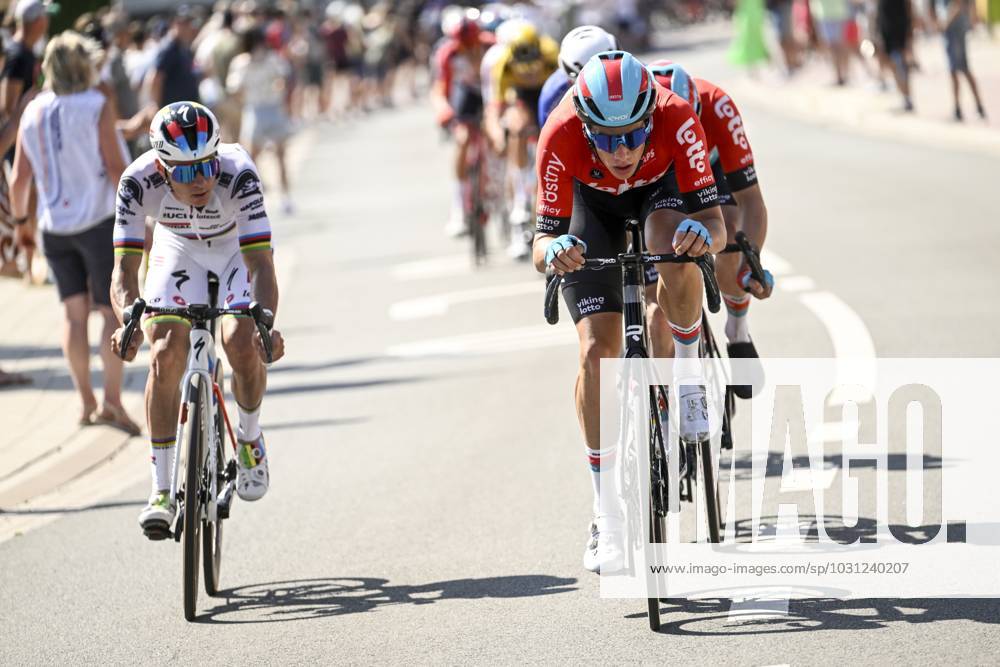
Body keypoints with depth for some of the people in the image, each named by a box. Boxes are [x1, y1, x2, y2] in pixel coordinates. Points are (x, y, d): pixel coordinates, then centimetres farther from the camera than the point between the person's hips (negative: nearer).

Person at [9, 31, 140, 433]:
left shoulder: (32, 112, 5)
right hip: (98, 220, -4)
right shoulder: (97, 107, -8)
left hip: (54, 225, 4)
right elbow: (115, 167, -12)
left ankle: (86, 402, 7)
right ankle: (112, 400, -10)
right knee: (113, 310, 1)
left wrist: (19, 220, 20)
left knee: (74, 311, 9)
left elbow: (19, 179, 6)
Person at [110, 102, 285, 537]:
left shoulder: (237, 174, -38)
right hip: (178, 249, 1)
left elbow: (262, 262, -42)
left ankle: (250, 440, 8)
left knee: (241, 344, -23)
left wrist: (266, 323, -60)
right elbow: (125, 268, -34)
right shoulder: (138, 182, -34)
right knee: (166, 353, -17)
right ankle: (162, 490, -10)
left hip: (237, 247, -1)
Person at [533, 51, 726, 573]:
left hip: (663, 187, 0)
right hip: (592, 202, 0)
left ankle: (687, 378, -7)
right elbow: (543, 243, -31)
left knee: (675, 260, -36)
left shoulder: (676, 117, -38)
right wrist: (554, 250, -55)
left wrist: (704, 232, -61)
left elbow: (716, 225, -38)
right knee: (597, 350, -13)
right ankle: (607, 517, -5)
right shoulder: (560, 137, -37)